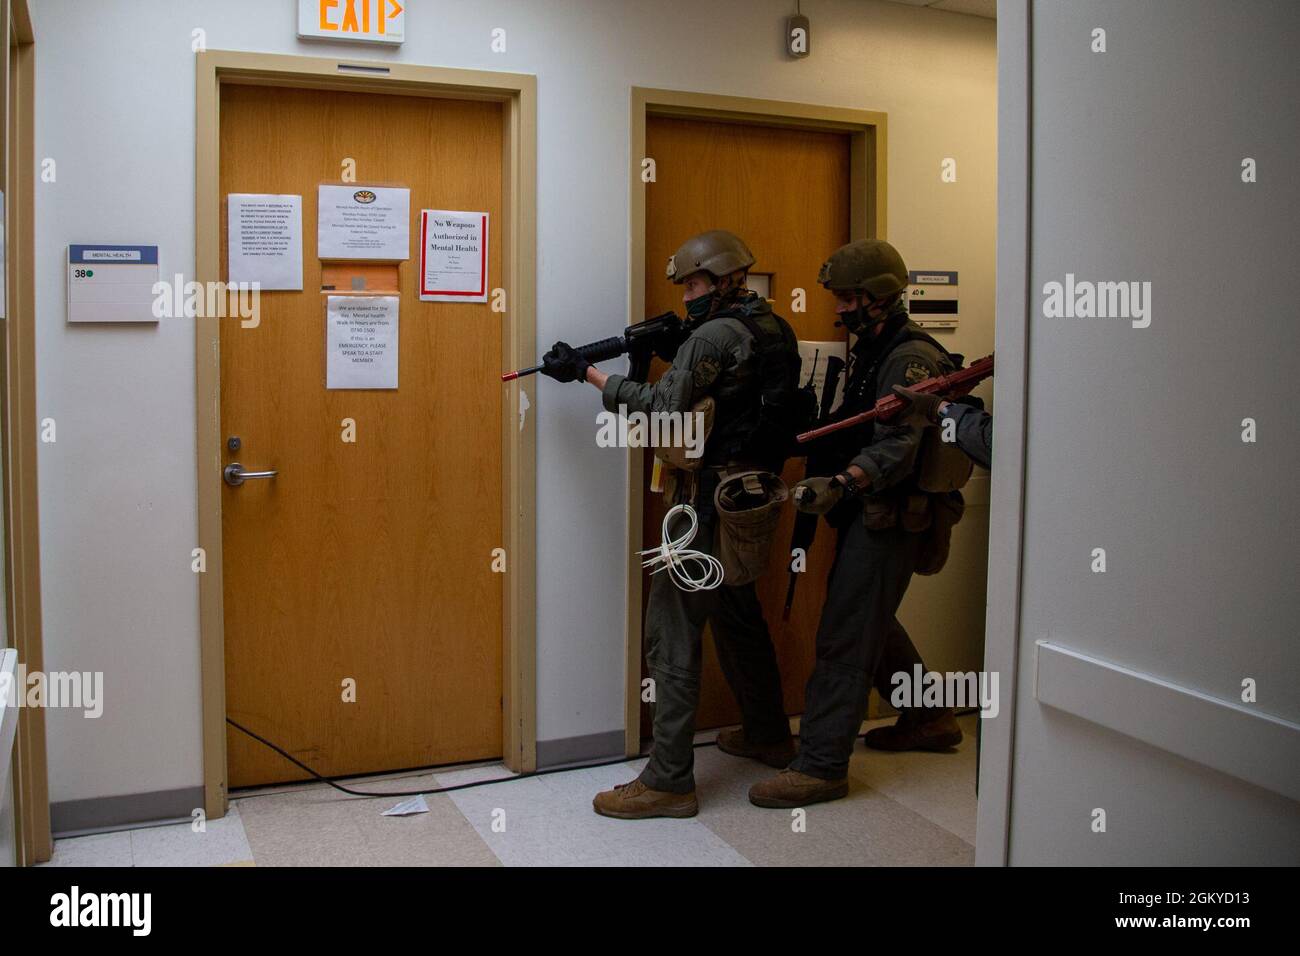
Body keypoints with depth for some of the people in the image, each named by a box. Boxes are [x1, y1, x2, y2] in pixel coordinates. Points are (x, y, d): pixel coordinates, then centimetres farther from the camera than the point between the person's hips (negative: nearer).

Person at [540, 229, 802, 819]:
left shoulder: (715, 335, -16)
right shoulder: (775, 329, 12)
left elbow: (664, 408, -21)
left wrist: (586, 372, -15)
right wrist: (662, 353, 8)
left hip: (711, 499, -10)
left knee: (673, 631, -6)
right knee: (738, 615, 24)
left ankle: (668, 781, -3)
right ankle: (768, 736, 38)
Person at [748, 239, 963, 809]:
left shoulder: (911, 359, -17)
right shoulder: (871, 349, 14)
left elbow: (896, 447, -29)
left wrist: (840, 484, -42)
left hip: (888, 520, -10)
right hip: (868, 513, 10)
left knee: (845, 639, -8)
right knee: (872, 623, 21)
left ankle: (821, 766, -2)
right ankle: (930, 720, 38)